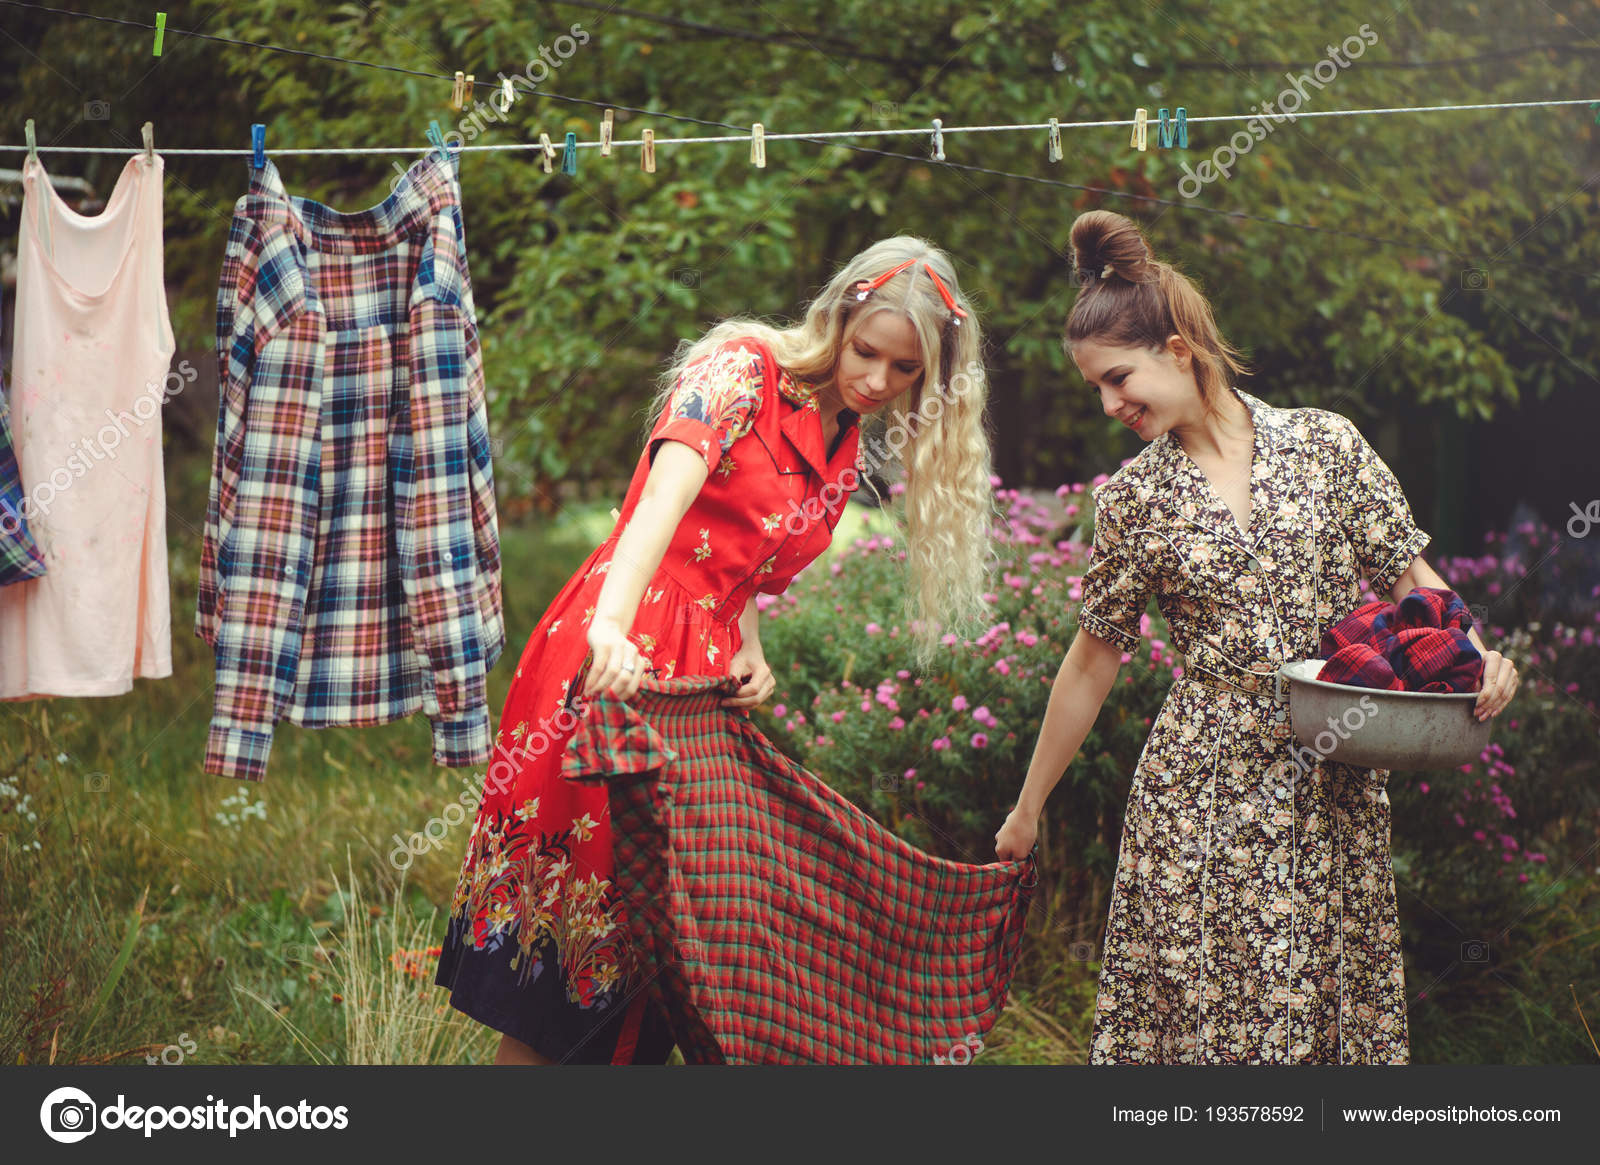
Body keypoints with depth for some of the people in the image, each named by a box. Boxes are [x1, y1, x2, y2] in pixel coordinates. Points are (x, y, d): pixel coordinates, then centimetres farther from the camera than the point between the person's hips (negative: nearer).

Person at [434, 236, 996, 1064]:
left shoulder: (845, 454, 16)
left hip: (700, 673, 7)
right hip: (618, 656, -7)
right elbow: (666, 491, -25)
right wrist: (612, 623, -41)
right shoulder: (741, 369, -8)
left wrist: (749, 655, -1)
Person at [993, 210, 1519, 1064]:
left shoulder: (1325, 443, 0)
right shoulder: (1132, 498, 2)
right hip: (1201, 785, 0)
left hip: (1335, 786, 0)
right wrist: (1029, 806, 13)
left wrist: (1474, 653, -16)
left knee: (1336, 995, 4)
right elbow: (1094, 659, 9)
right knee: (1199, 1008, -3)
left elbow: (1409, 579, 5)